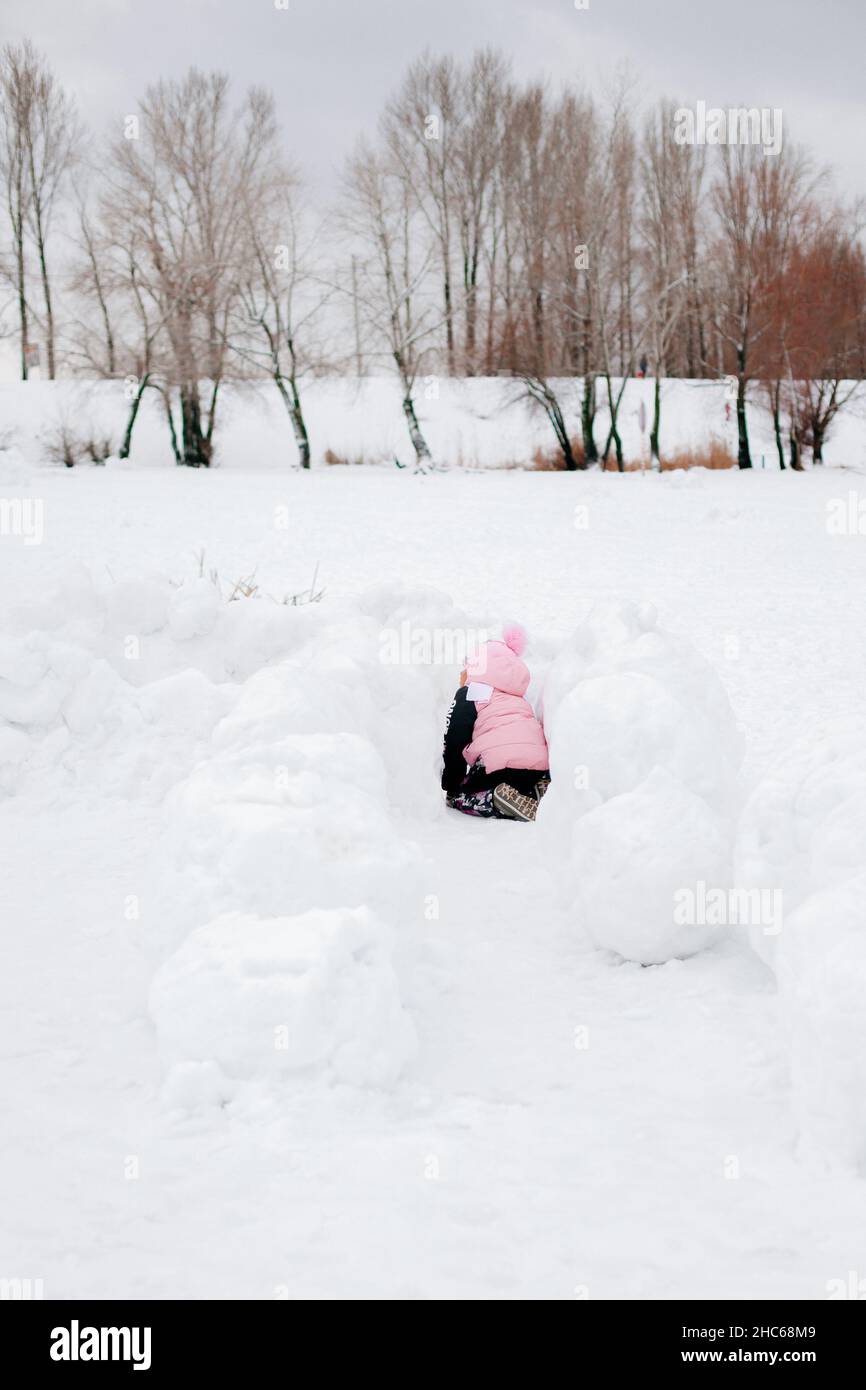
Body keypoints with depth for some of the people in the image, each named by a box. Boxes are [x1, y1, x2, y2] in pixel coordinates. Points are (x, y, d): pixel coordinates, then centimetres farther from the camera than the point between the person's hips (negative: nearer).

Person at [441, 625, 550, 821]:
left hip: (502, 764, -7)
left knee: (459, 796, 12)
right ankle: (535, 791, 1)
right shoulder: (518, 698, 29)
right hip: (540, 767, 7)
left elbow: (454, 744, 4)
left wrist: (450, 787, 10)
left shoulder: (469, 694, 8)